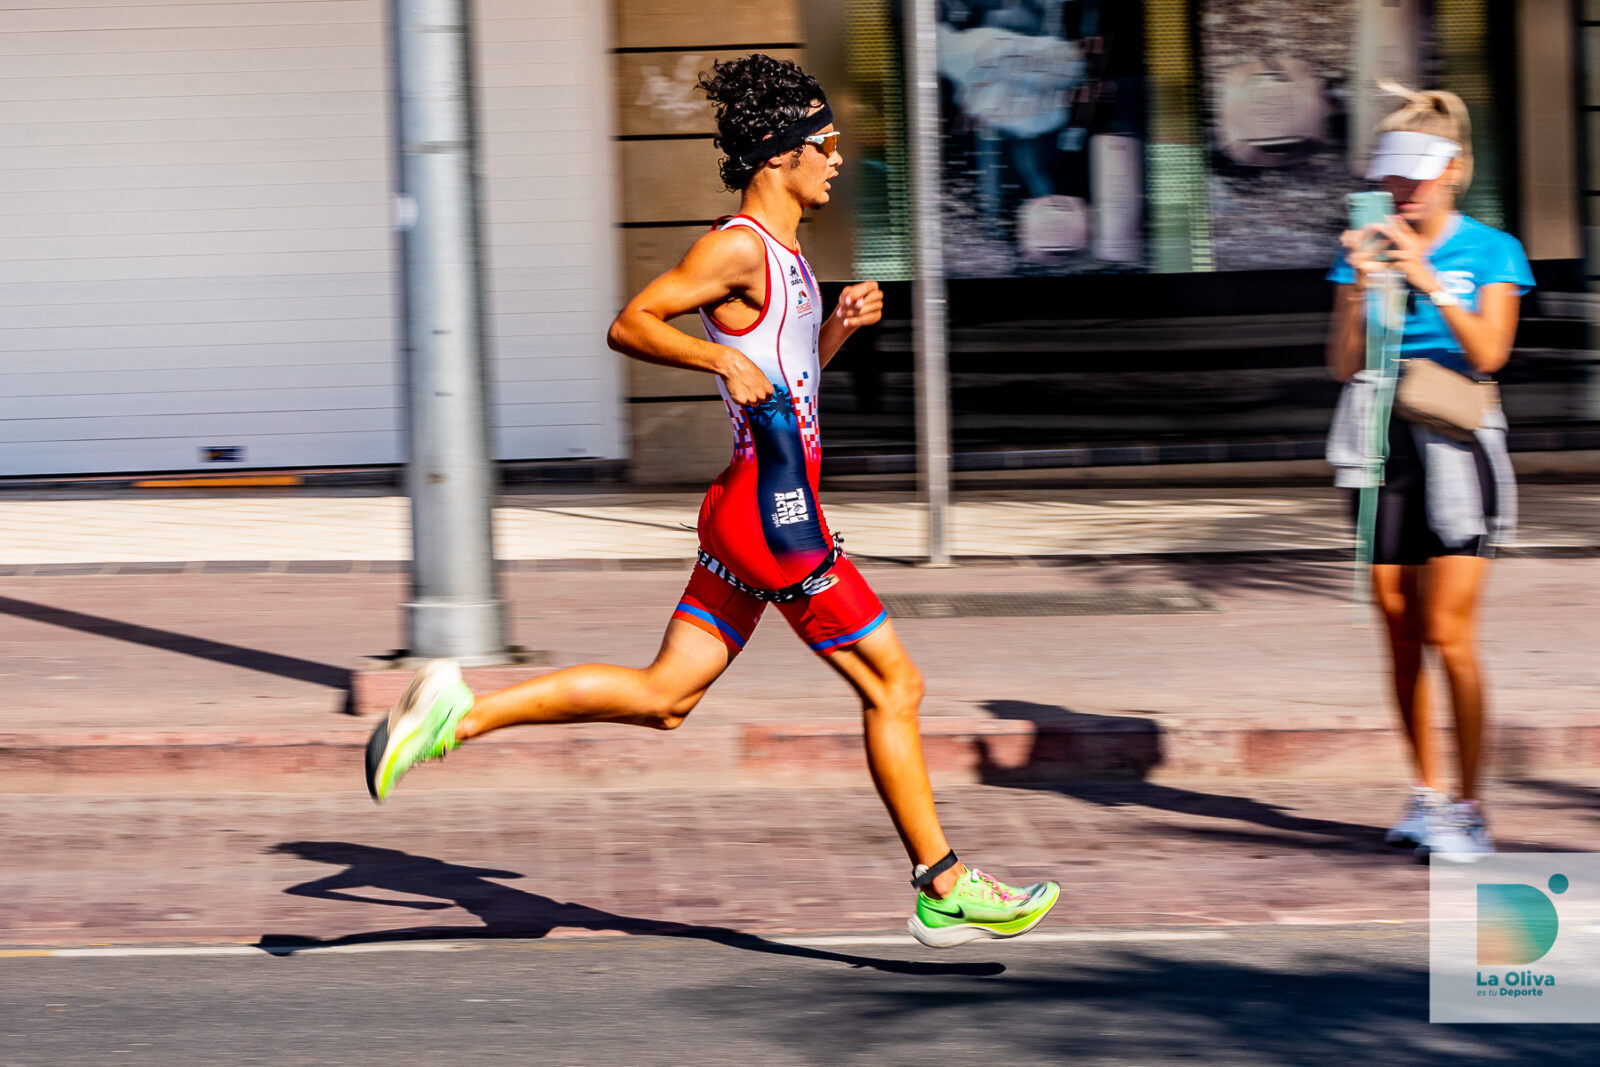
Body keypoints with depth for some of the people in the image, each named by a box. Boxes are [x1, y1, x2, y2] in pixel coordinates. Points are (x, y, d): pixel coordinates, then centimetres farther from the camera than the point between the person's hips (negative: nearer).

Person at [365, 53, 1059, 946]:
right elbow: (630, 326, -16)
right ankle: (945, 888, 5)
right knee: (894, 685, -1)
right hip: (774, 508, -10)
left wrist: (841, 325, 11)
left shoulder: (784, 254, 18)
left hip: (755, 508, 10)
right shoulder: (737, 247, -12)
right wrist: (723, 358, -27)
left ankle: (462, 715, 7)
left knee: (662, 696, 9)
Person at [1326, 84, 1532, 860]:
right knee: (1400, 631, 6)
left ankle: (1470, 808, -5)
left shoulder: (1491, 252, 0)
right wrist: (1360, 288, -15)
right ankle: (1427, 790, 19)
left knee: (1449, 632, -10)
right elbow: (1344, 364, 0)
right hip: (1387, 444, 4)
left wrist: (1429, 283, -23)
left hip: (1457, 440, -4)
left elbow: (1488, 352, -13)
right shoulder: (1367, 249, 7)